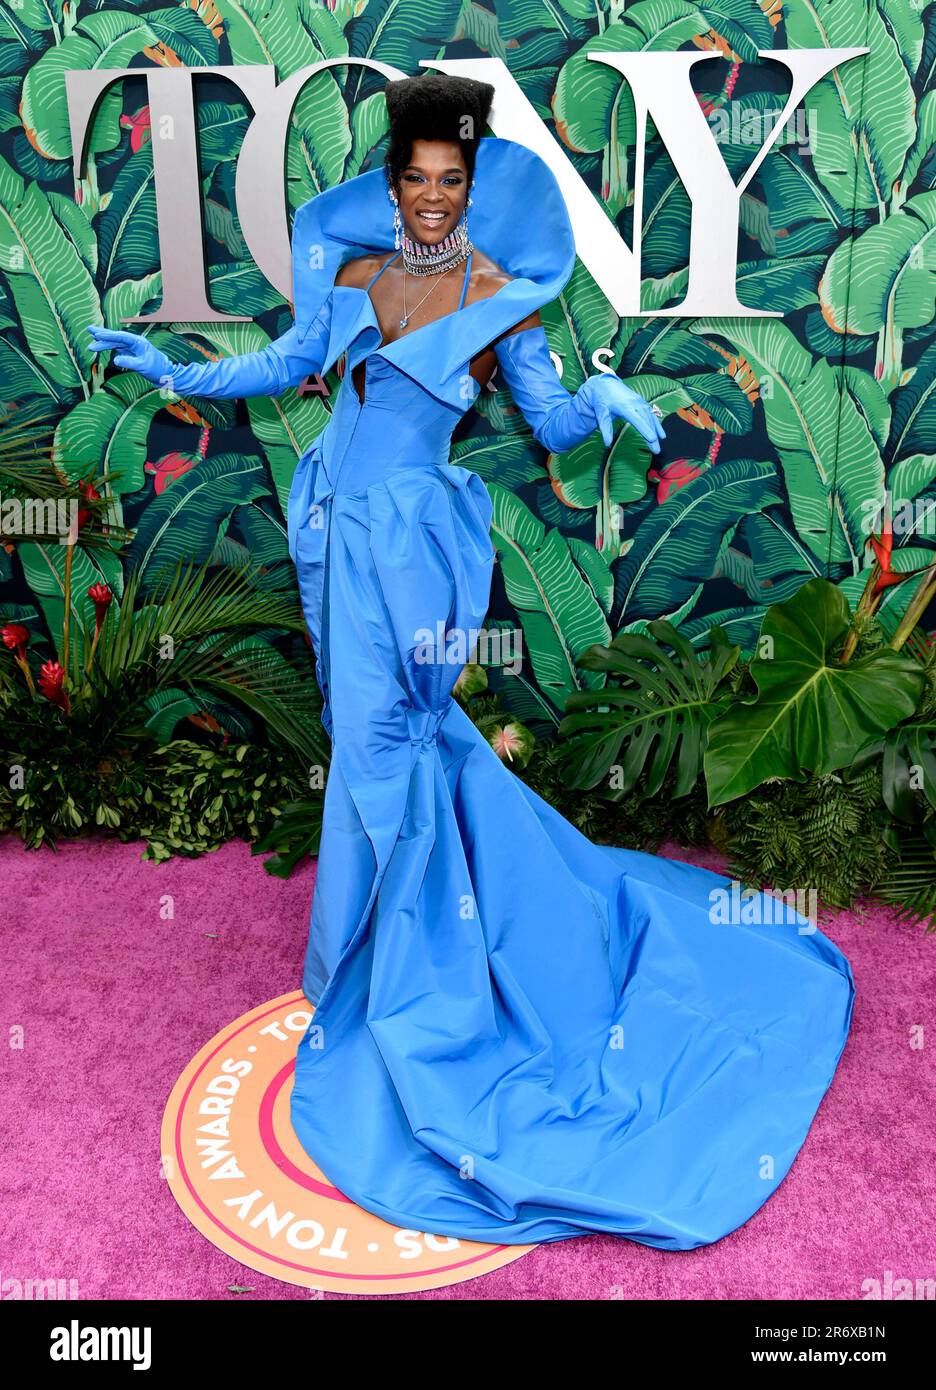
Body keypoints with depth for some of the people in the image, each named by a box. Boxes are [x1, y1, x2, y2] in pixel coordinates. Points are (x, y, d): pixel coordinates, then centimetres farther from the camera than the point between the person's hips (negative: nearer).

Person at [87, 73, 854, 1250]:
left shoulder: (501, 294, -3)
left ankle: (368, 967, 8)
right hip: (335, 521, 5)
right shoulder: (356, 274, 10)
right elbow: (289, 362, 16)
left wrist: (603, 398, -25)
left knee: (375, 734, -7)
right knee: (399, 728, 11)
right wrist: (177, 371, 13)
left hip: (403, 533, -5)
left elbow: (552, 420, -5)